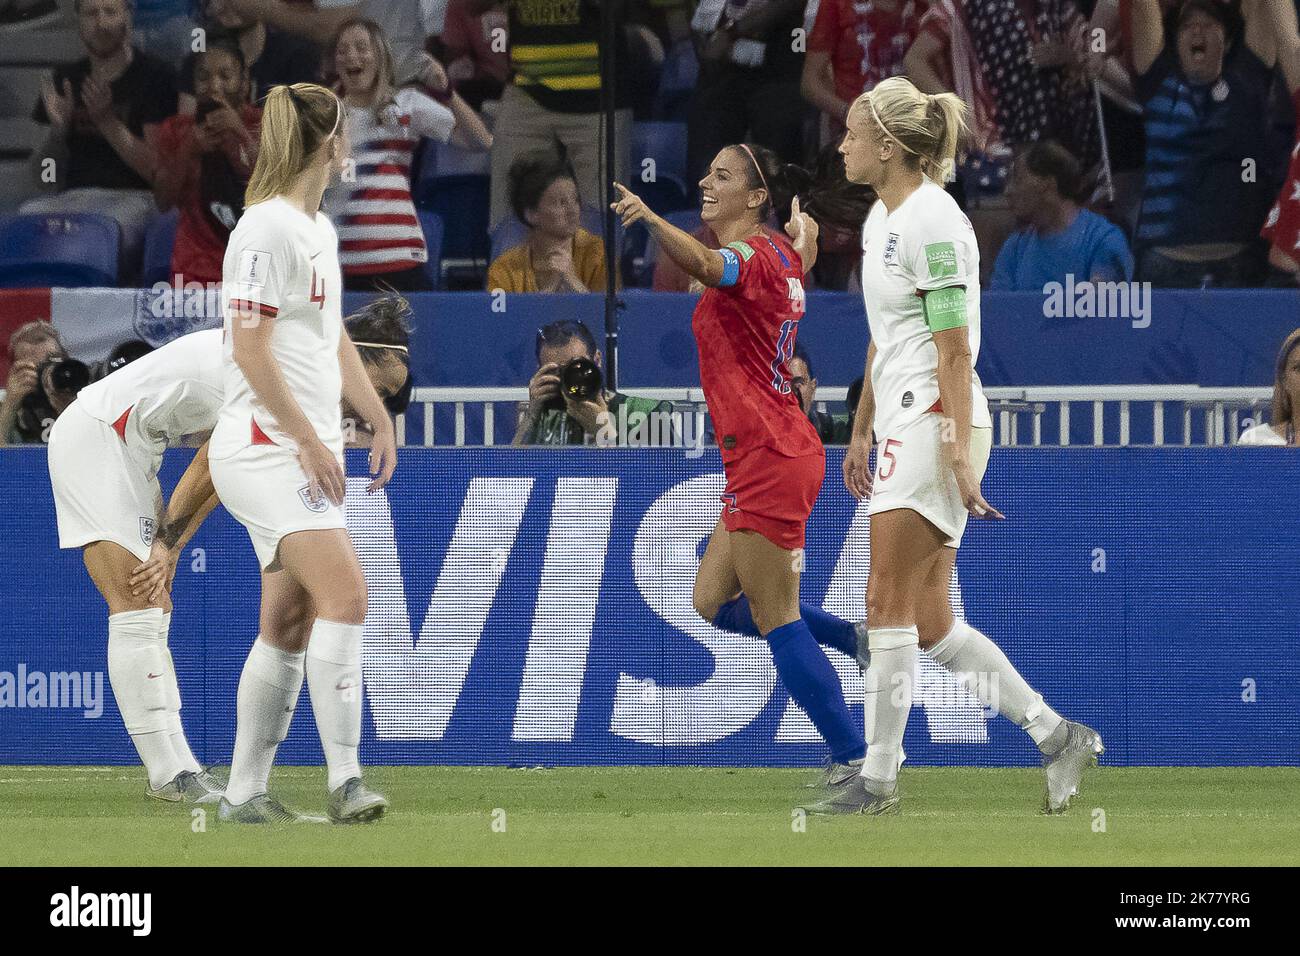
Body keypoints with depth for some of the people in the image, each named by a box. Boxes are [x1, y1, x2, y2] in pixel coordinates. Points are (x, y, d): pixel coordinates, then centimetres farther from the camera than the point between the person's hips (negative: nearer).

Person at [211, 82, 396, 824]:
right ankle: (345, 779, -23)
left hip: (307, 447, 10)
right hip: (266, 446, -10)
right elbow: (249, 348, -18)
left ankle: (246, 791, 12)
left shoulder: (320, 229, 17)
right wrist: (307, 437, -19)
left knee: (289, 622, 7)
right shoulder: (267, 228, -13)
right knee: (345, 592, -21)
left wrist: (380, 421, 21)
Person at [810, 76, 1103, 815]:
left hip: (938, 422, -10)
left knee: (888, 603, -8)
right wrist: (862, 432, 25)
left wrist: (958, 455, -21)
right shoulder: (882, 219, 15)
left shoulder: (932, 222, -14)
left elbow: (955, 349, -18)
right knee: (929, 624, 6)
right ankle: (1056, 735, 10)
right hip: (903, 424, 10)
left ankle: (880, 777, -5)